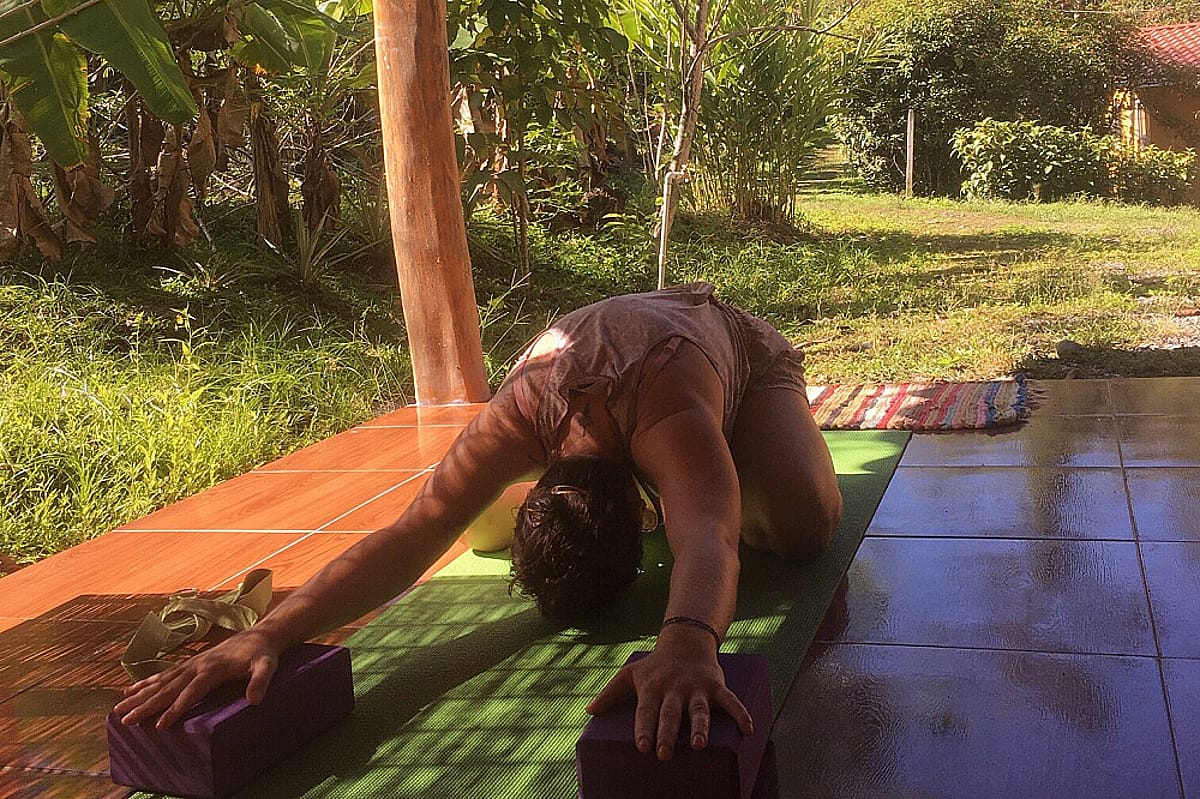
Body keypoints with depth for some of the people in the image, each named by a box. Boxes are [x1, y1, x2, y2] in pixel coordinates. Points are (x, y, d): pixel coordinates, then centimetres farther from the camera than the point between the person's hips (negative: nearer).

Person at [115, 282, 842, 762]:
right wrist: (268, 634, -63)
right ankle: (669, 484, 22)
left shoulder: (666, 414, -51)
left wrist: (688, 642, -92)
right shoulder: (511, 424, -41)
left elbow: (709, 536, -68)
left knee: (801, 522, -27)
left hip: (739, 346, -2)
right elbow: (409, 537, -48)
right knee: (485, 527, -4)